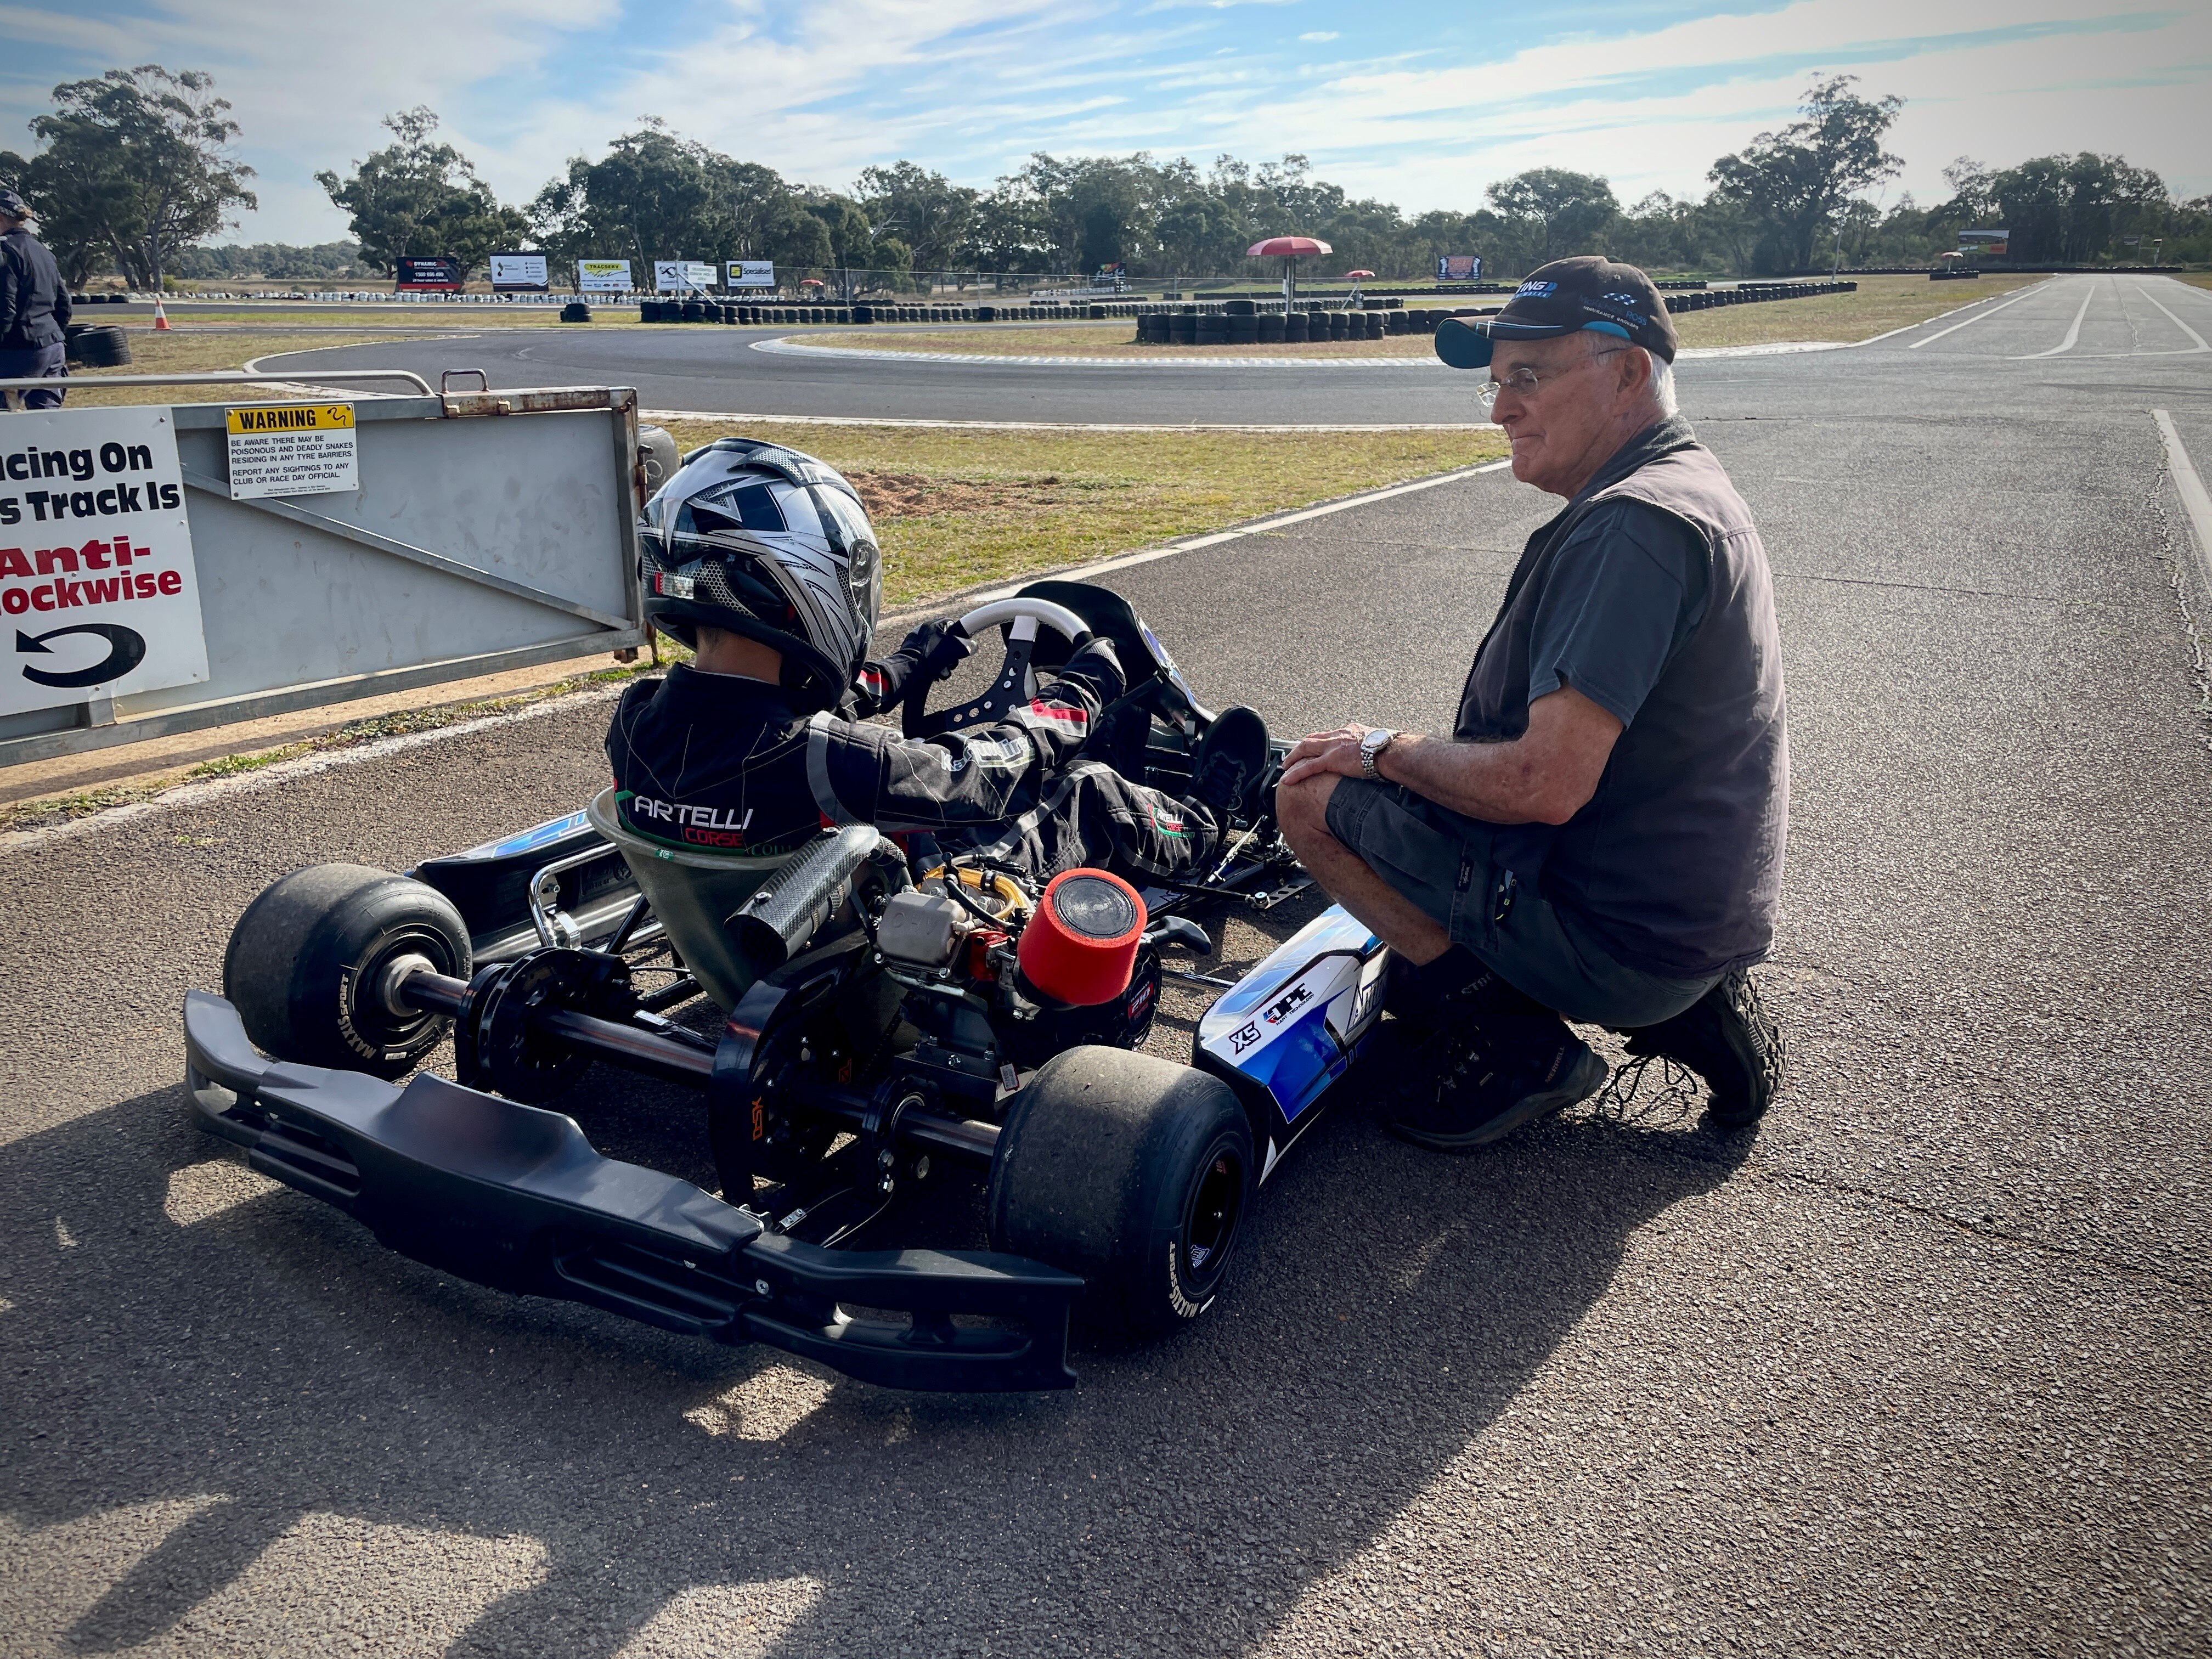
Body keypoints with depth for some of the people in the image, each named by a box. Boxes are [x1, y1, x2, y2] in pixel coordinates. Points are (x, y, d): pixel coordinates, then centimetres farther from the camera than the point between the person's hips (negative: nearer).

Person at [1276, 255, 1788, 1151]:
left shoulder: (1634, 524, -22)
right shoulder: (1693, 487, 12)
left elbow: (1545, 786, -28)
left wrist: (1388, 753, -11)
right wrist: (1406, 754, 13)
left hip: (1614, 933, -10)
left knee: (1312, 793, -7)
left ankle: (1512, 1039, -1)